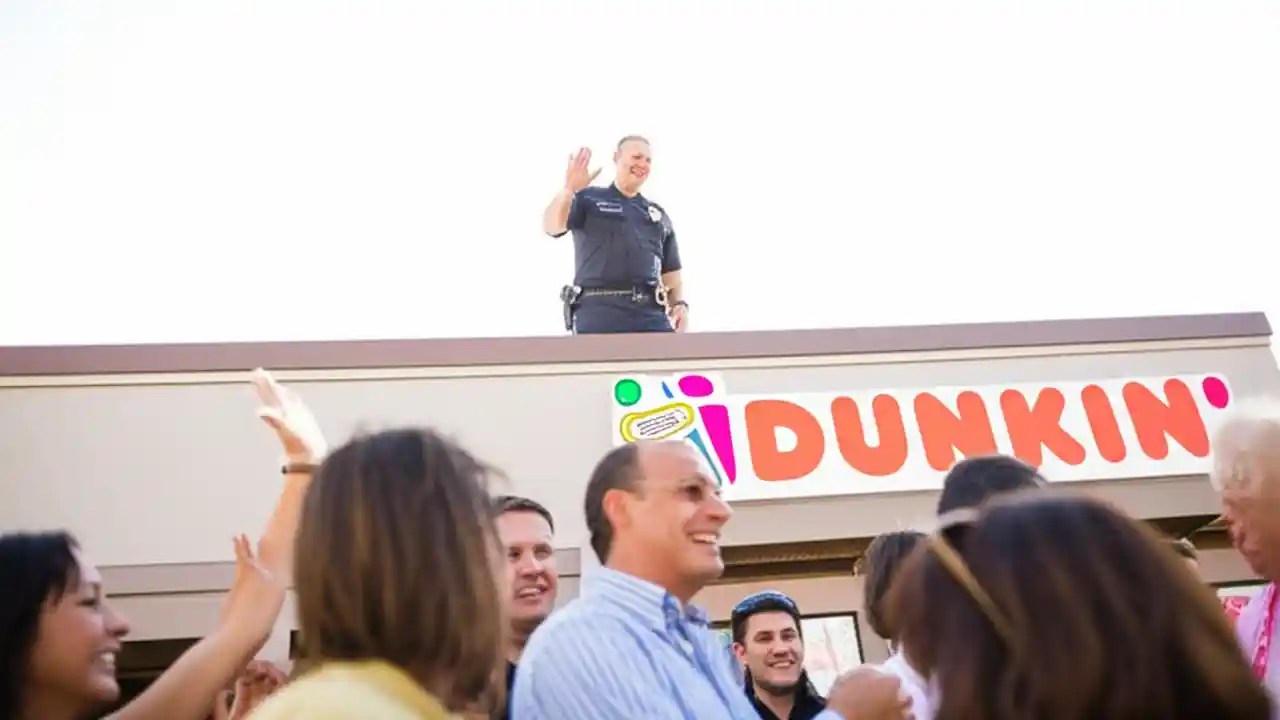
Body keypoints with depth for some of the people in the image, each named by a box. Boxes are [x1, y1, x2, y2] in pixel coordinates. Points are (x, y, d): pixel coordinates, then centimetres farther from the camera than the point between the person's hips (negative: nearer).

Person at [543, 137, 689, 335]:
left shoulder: (659, 215, 27)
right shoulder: (588, 199, 15)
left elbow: (671, 272, 24)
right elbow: (551, 227, -3)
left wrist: (680, 303, 3)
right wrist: (569, 189, -21)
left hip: (651, 315, 4)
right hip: (598, 311, -3)